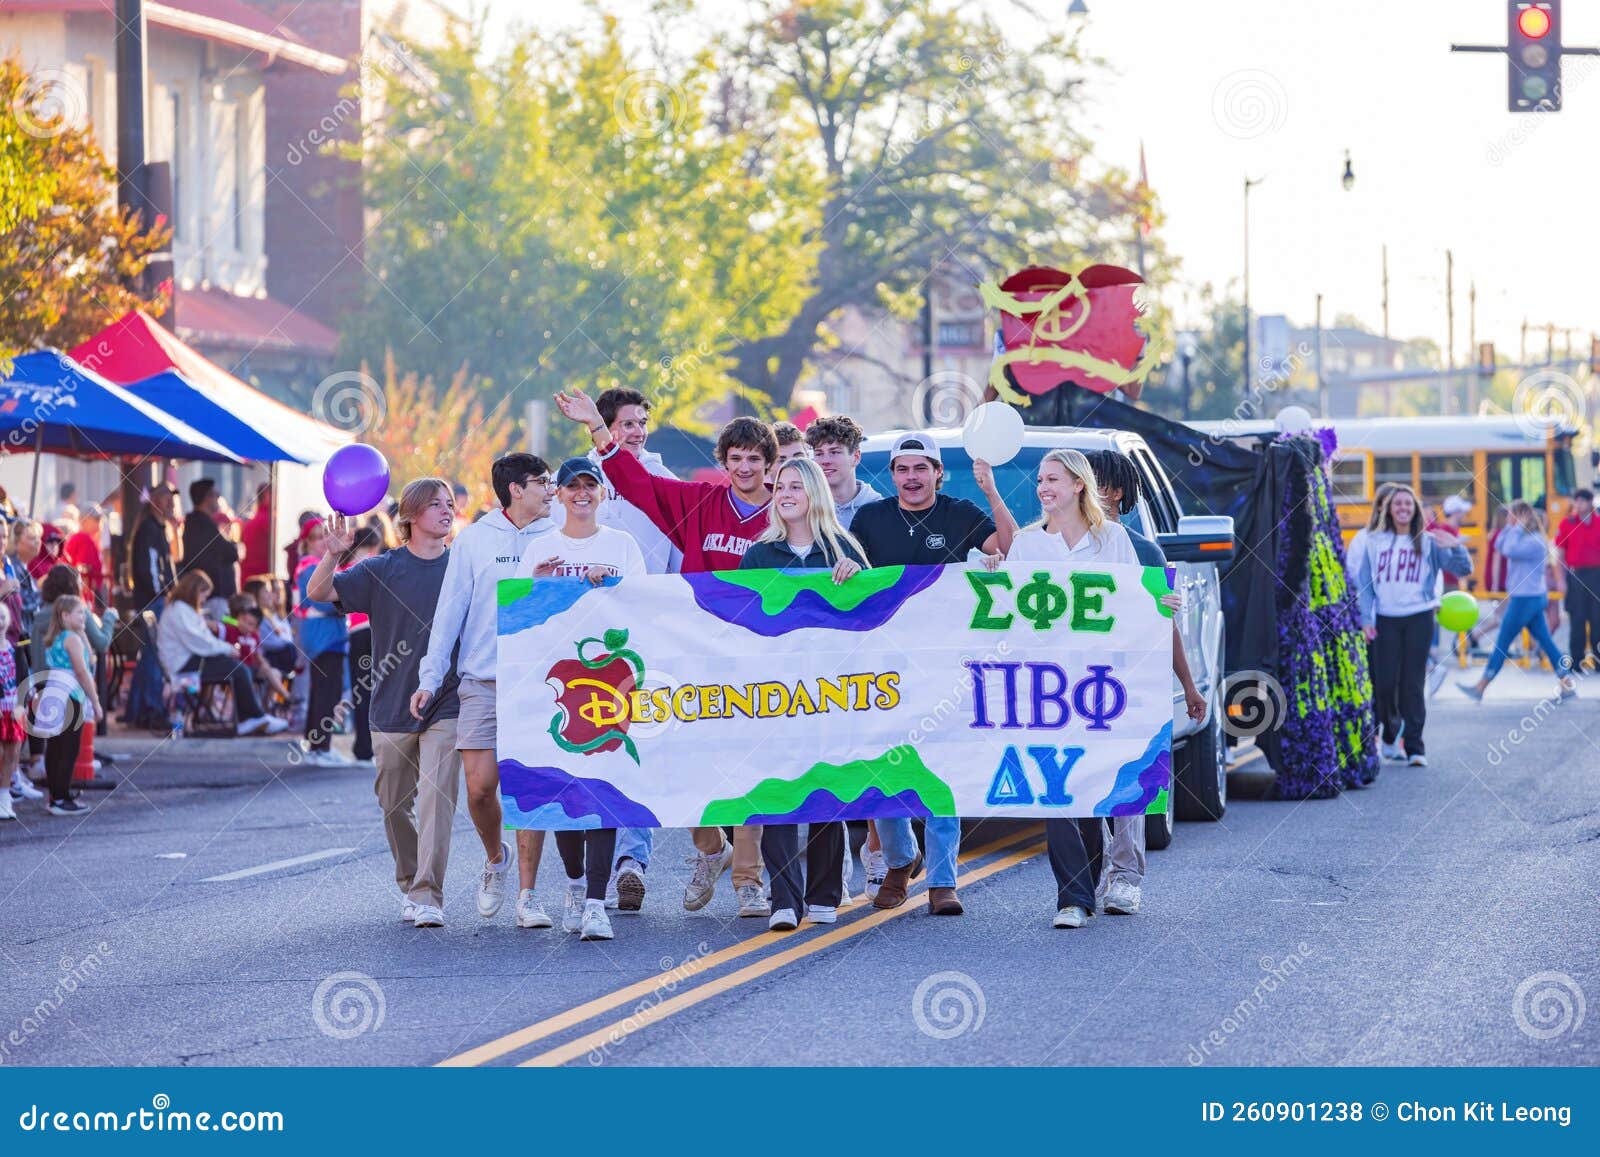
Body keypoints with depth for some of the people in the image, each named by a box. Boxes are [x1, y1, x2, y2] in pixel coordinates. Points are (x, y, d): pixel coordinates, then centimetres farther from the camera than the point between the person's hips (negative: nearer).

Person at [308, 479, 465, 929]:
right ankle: (408, 885, 29)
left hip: (445, 706, -1)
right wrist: (332, 554, -23)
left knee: (436, 799, -13)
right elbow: (319, 592, -4)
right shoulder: (382, 569, 1)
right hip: (392, 706, 1)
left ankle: (428, 896, -15)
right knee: (395, 805, 10)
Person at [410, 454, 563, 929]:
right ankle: (495, 856, 24)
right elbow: (450, 611, 6)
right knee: (480, 785, -6)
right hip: (482, 681, 0)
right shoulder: (473, 539, 6)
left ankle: (526, 896, 3)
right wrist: (429, 679, 1)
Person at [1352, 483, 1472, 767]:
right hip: (1386, 620, 1)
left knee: (1413, 684, -3)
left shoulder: (1427, 542, 4)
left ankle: (1414, 746, 0)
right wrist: (1365, 619, -2)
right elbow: (1364, 583, 7)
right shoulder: (1373, 542, 7)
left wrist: (1455, 547, -18)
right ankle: (1389, 732, 24)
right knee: (1384, 683, -2)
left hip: (1419, 618, -1)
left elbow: (1463, 570, 1)